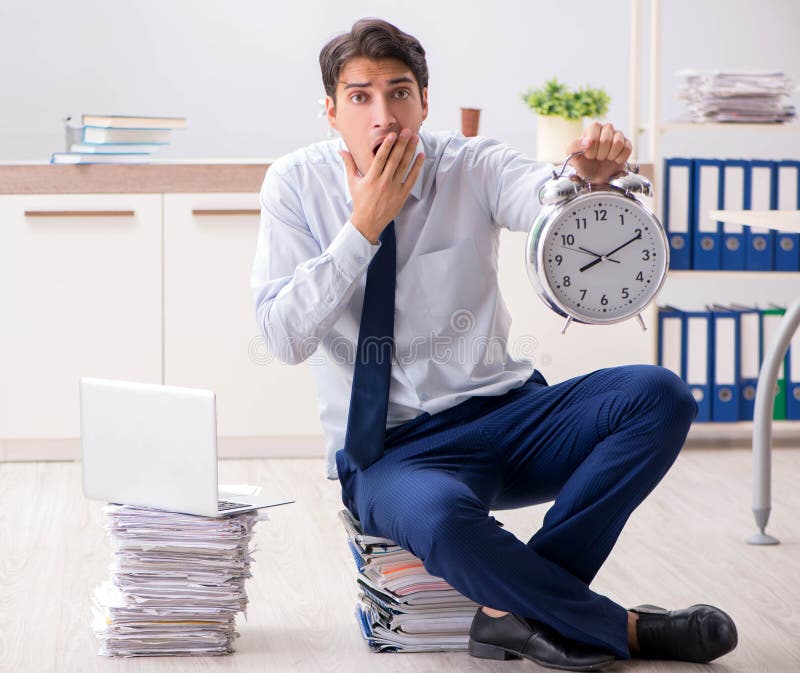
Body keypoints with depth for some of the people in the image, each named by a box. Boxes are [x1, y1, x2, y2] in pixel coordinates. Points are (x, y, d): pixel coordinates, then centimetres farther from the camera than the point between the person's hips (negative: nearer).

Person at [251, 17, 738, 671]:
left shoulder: (470, 166, 0)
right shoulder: (297, 184, -2)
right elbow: (285, 336, -11)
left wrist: (587, 172, -46)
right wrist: (364, 225, -17)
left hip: (510, 415, 3)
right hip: (393, 451, -3)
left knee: (661, 395, -22)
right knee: (442, 518, -39)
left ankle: (516, 607, -21)